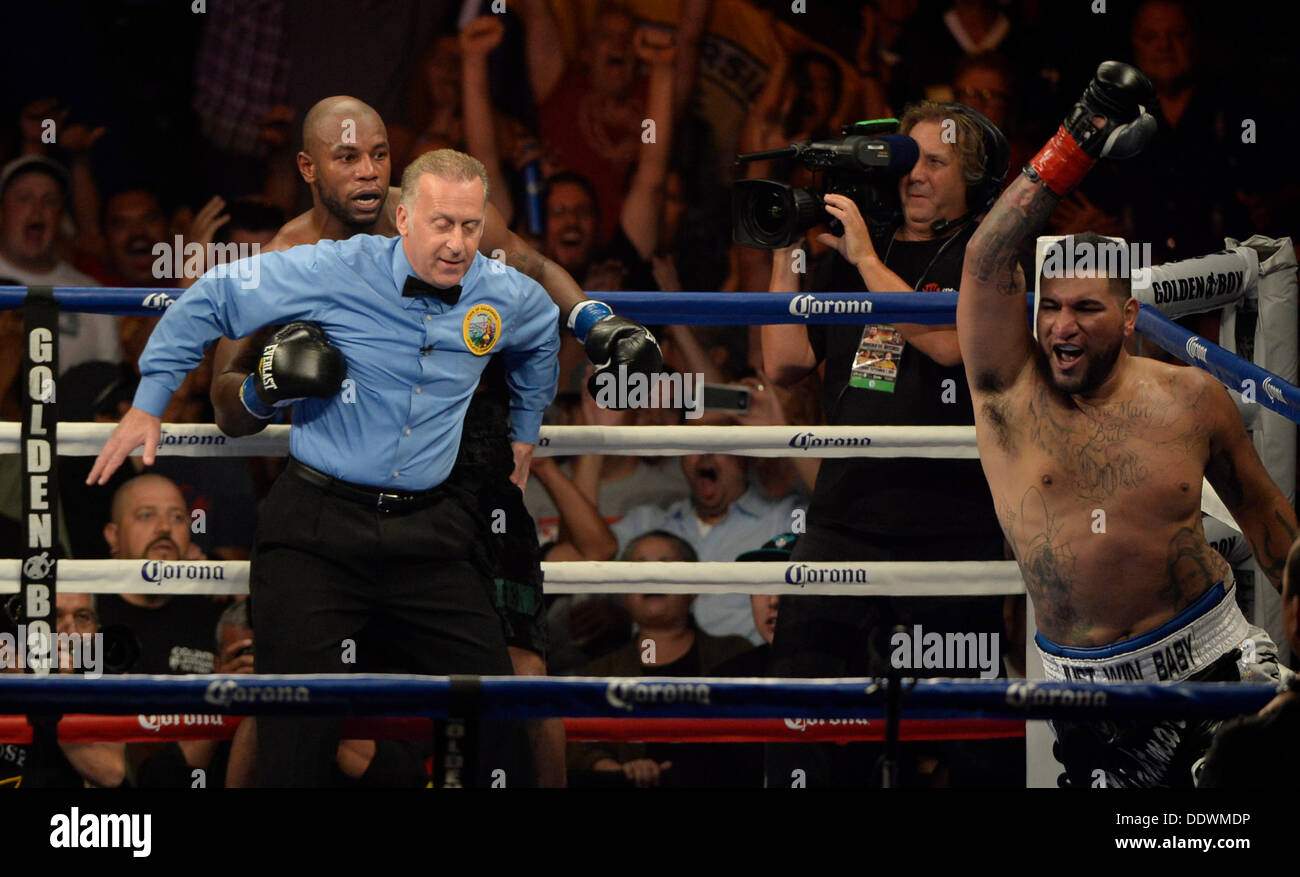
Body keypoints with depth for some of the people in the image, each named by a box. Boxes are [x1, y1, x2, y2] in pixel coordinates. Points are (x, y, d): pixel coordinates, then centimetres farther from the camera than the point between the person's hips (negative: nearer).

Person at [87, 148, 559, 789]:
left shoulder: (505, 297, 2)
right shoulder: (334, 272, -10)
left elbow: (543, 333, 30)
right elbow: (211, 300, 0)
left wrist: (525, 431, 35)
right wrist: (149, 403, 2)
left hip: (429, 530, 3)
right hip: (319, 524, -3)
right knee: (301, 717, -5)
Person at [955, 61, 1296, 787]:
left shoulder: (1191, 400, 0)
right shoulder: (1011, 393, -2)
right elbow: (987, 261, -14)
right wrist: (1073, 149, -19)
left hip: (1209, 654, 0)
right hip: (1082, 677, 0)